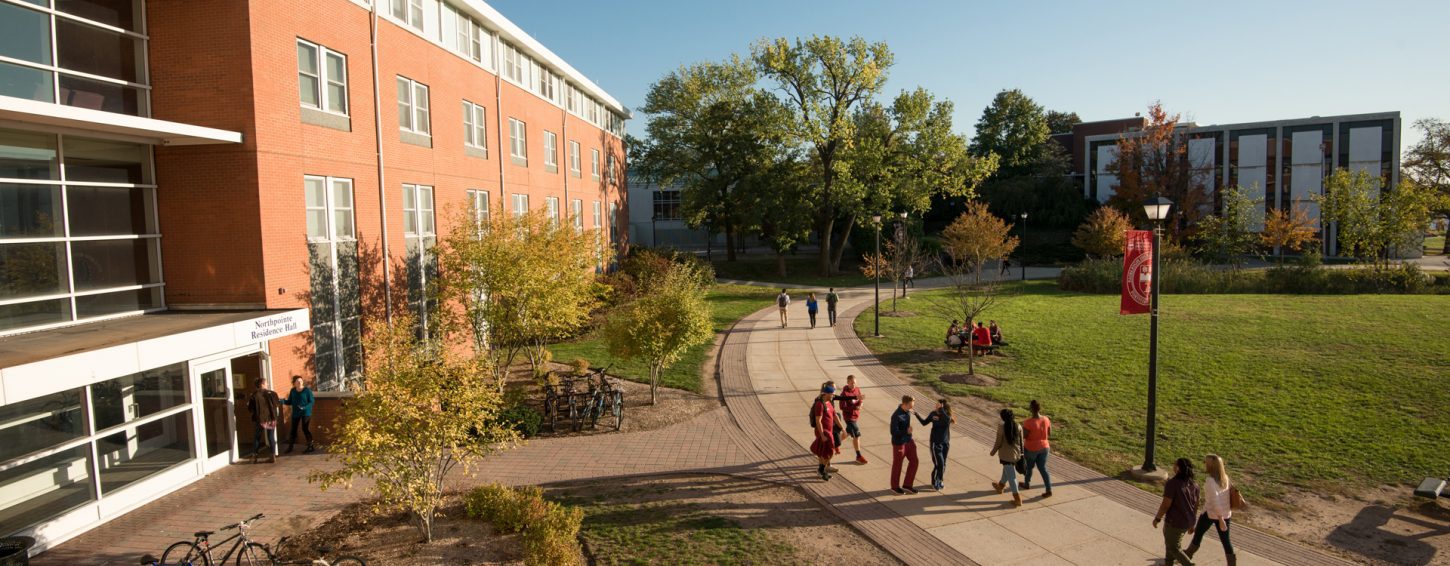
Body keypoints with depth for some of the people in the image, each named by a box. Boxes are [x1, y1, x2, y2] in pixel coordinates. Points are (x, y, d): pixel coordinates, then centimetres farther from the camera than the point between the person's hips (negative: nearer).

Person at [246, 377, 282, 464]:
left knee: (256, 438, 13)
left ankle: (254, 457, 15)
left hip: (259, 419, -1)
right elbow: (277, 405, 4)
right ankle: (272, 456, 8)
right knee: (271, 438, 9)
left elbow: (250, 409, -6)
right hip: (271, 419, 1)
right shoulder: (272, 393, -4)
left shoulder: (254, 395, -9)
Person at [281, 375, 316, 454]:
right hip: (295, 413, 5)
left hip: (306, 413, -5)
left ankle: (310, 447, 5)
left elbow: (312, 401, -10)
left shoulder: (307, 390, -10)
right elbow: (290, 402, 8)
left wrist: (304, 408, -24)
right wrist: (283, 401, -11)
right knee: (293, 430, 8)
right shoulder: (292, 391, 4)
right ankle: (290, 446, 20)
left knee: (305, 429, -4)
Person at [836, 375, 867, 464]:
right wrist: (854, 407, -28)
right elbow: (842, 407, -21)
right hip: (848, 417, -8)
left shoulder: (857, 389, -1)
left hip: (856, 416, 8)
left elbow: (860, 400, 6)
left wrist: (860, 401, -18)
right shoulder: (844, 393, -20)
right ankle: (858, 456, 2)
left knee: (848, 432, 25)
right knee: (856, 435, -8)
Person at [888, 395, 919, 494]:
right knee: (897, 464, 9)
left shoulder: (907, 412, -2)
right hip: (899, 443, -8)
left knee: (914, 461, 9)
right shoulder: (896, 416, -27)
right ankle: (895, 486, 28)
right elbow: (893, 432, -26)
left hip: (909, 441, 8)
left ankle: (907, 485, 23)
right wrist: (906, 431, -25)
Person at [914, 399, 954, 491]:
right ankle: (934, 483, 7)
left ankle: (940, 480, 32)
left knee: (943, 463, 11)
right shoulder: (933, 413, -7)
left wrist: (941, 409, -35)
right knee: (939, 463, -9)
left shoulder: (947, 415, -11)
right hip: (935, 442, -1)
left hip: (945, 442, 1)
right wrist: (916, 414, -2)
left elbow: (947, 420, -37)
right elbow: (924, 423, 6)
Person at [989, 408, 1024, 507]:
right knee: (1007, 470, 28)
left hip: (1006, 454, -6)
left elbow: (998, 442, -13)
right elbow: (1021, 442, 3)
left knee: (1011, 476, 1)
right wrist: (1021, 454, 14)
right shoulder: (1018, 426, -3)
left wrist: (993, 452, 2)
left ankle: (1017, 499, 3)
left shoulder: (1001, 426, -17)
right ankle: (1000, 486, 51)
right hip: (1016, 454, 6)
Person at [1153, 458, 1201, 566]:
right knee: (1171, 542, 26)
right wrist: (1192, 522, 21)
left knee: (1174, 548, 11)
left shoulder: (1172, 484, -24)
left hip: (1175, 522, -8)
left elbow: (1165, 505, -22)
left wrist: (1157, 518, -7)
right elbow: (1196, 505, 8)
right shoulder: (1194, 485, -1)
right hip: (1187, 521, 8)